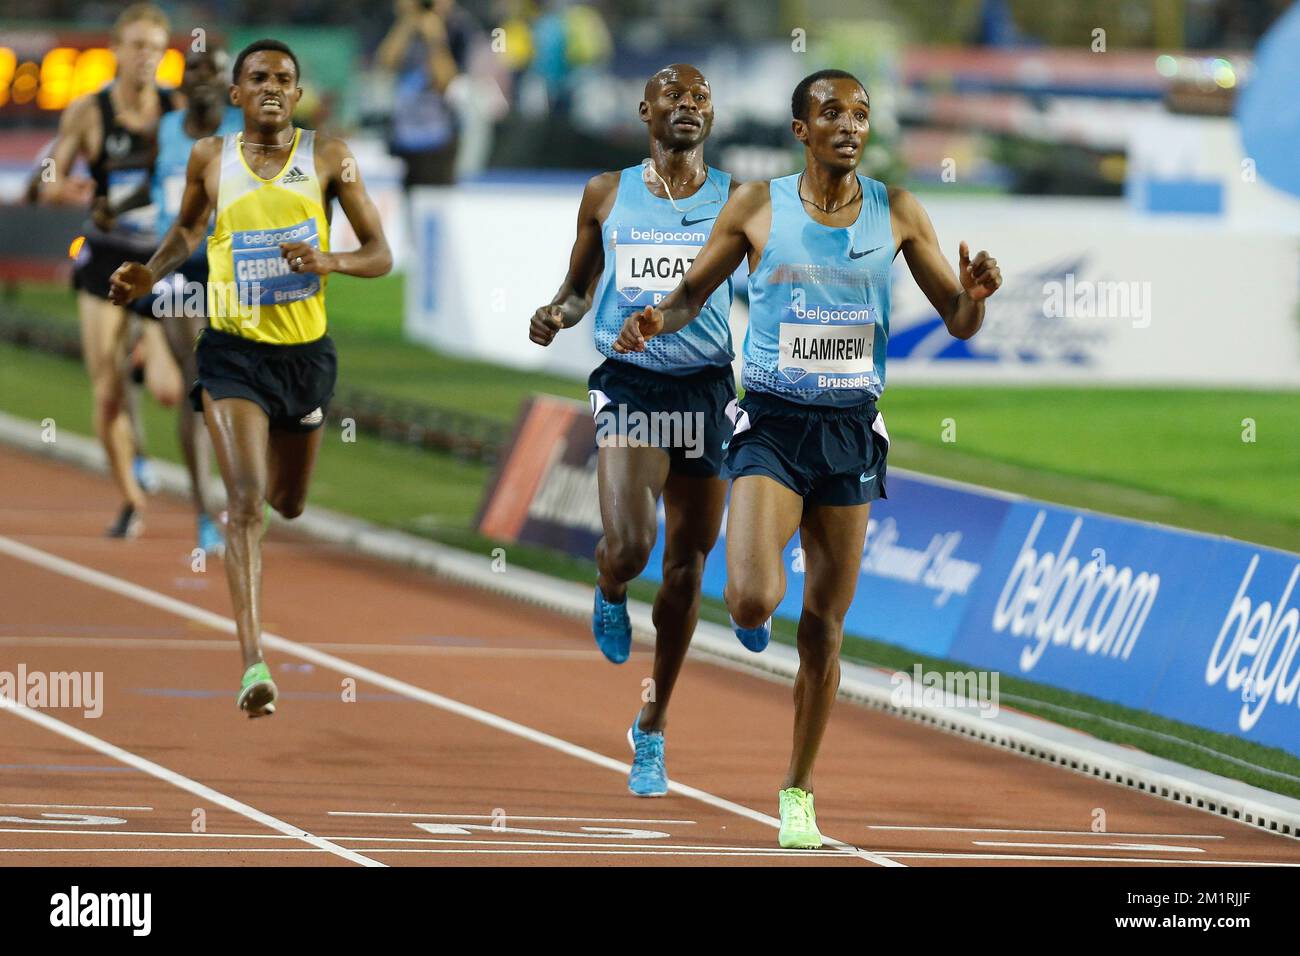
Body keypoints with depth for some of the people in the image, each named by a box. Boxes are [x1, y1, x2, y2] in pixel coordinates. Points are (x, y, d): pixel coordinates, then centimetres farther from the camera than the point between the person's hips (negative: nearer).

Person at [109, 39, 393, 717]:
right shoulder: (210, 159, 1)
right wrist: (151, 275, 2)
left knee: (287, 504, 20)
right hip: (233, 349, -2)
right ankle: (254, 664, -25)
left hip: (305, 350, 2)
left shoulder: (327, 158, -2)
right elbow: (187, 229, 21)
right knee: (245, 503, -18)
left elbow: (380, 255, 0)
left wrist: (329, 261, -21)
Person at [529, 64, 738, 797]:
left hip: (707, 387, 1)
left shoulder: (738, 201, 5)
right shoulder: (608, 195, 6)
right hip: (628, 382, -1)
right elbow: (581, 287, 17)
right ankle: (610, 596, 17)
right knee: (629, 546, -23)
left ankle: (654, 731, 24)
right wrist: (558, 314, -6)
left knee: (686, 567, 7)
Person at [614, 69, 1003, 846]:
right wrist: (655, 321, -14)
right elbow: (692, 296, 8)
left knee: (825, 627, 6)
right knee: (753, 601, -22)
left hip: (851, 431, 2)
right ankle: (756, 602, 19)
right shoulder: (758, 209, -1)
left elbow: (958, 322, 6)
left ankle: (799, 794, 21)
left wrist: (975, 296, -17)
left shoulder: (897, 213, 2)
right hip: (773, 424, -2)